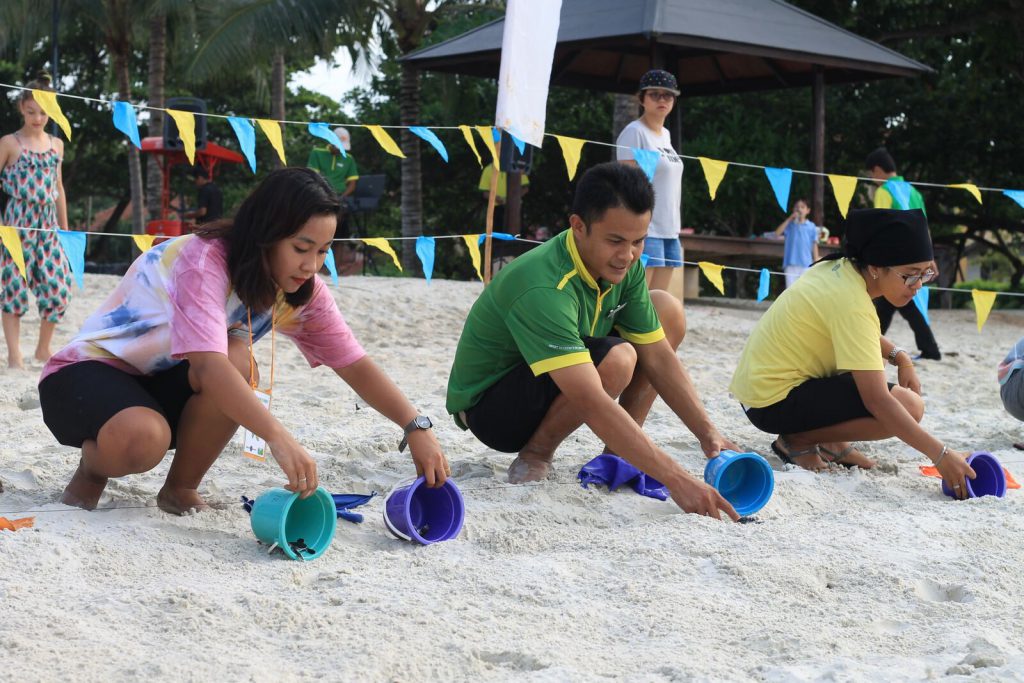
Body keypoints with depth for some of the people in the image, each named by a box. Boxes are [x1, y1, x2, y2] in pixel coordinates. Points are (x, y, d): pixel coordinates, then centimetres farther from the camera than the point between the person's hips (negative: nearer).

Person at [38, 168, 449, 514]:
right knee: (142, 439, -40)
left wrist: (416, 428, -22)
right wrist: (279, 439, -53)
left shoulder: (302, 291, -7)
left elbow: (355, 366, -8)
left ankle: (181, 488, -7)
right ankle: (94, 465, -3)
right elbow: (208, 366, -42)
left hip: (163, 387, 6)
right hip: (85, 372, -6)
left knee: (238, 361, -28)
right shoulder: (204, 261, -29)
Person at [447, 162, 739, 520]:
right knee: (616, 360, -33)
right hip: (488, 407, -8)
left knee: (668, 309, 0)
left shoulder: (623, 267, -9)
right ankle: (535, 456, -10)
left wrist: (707, 433, -15)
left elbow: (658, 358, -3)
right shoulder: (542, 288, -36)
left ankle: (619, 452, 1)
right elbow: (591, 402, -43)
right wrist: (675, 479, -47)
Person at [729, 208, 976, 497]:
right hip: (774, 403, -10)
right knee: (908, 407, -19)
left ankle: (829, 441, 14)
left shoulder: (840, 268, 1)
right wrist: (940, 455, -30)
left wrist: (898, 356, 3)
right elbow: (876, 400, -29)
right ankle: (797, 440, -7)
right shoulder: (851, 303, -25)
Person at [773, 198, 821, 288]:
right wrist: (789, 219, -7)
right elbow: (777, 232, -7)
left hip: (806, 265, 0)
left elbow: (814, 246, 7)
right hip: (791, 264, 0)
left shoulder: (811, 227, 7)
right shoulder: (790, 225, 8)